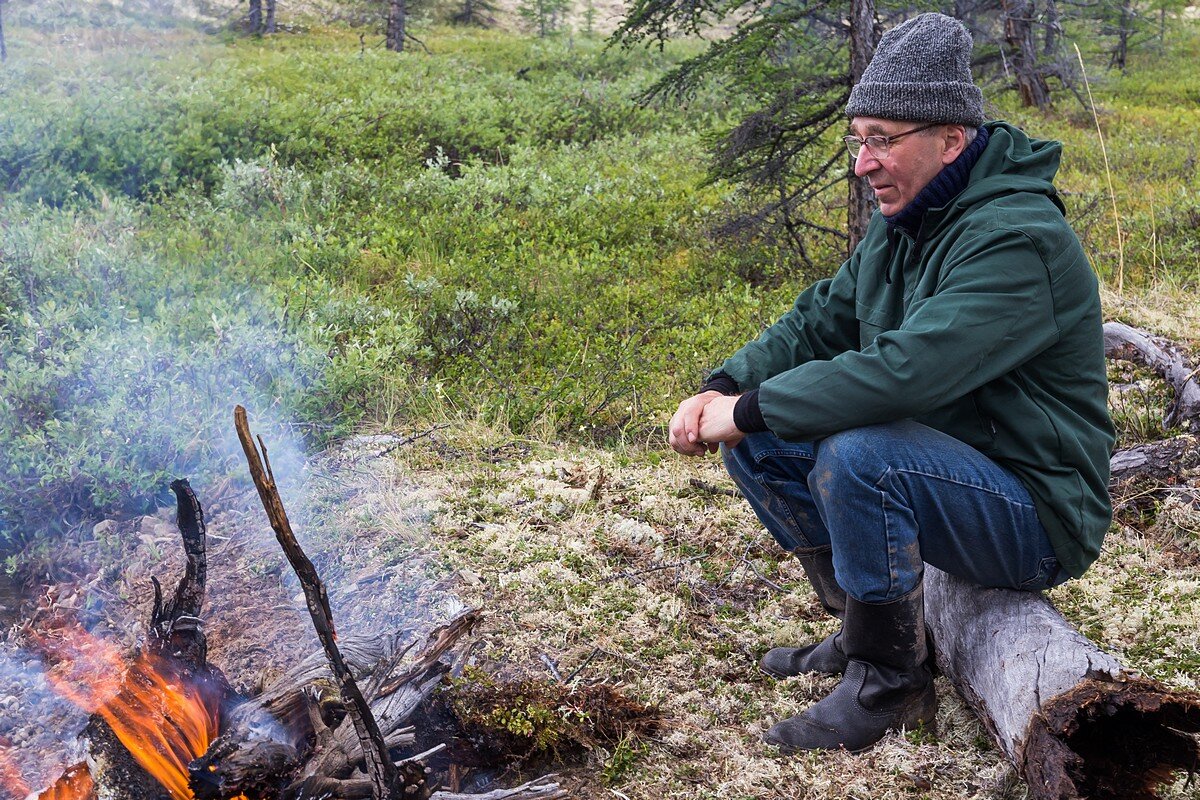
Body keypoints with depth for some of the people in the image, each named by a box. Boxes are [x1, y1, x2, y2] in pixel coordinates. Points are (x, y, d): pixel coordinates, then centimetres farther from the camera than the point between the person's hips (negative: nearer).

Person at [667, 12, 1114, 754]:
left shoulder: (1019, 240, -25)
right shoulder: (902, 224, 5)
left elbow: (906, 370, -36)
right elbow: (819, 322, 7)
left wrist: (750, 410, -28)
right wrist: (723, 390, -10)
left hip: (1036, 515, -9)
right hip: (937, 468, 9)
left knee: (856, 454, -34)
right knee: (759, 440, 2)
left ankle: (892, 685, -12)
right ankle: (863, 631, 13)